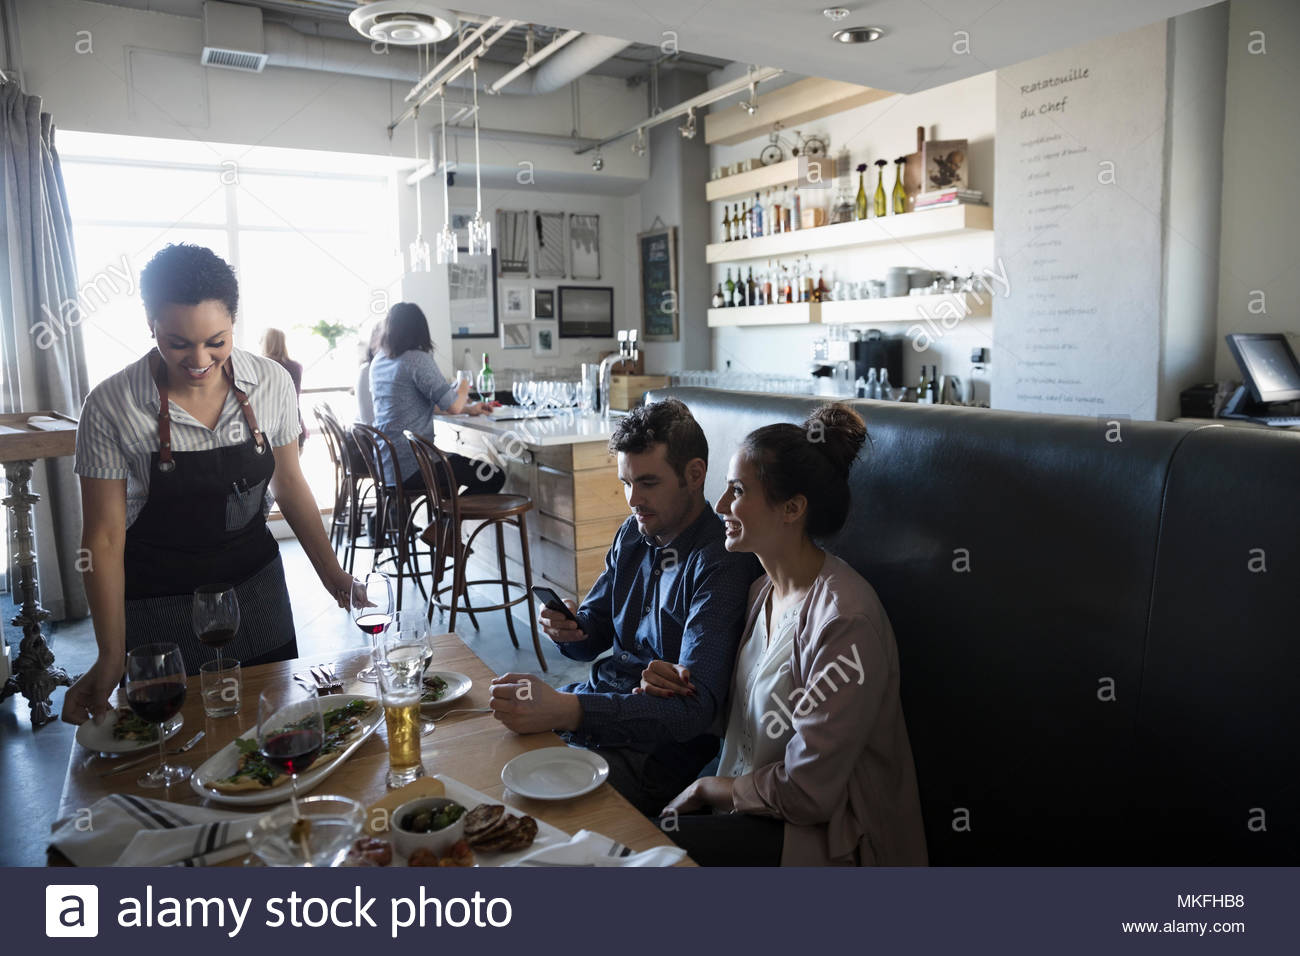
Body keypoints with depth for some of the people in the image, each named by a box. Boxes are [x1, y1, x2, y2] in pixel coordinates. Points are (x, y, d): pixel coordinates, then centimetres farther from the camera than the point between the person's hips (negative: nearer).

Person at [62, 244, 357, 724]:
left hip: (255, 584, 3)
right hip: (158, 605, -2)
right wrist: (112, 657, -15)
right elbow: (105, 537, -13)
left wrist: (332, 572, 1)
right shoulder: (110, 406, -17)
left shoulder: (271, 383, -10)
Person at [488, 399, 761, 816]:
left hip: (655, 749, -7)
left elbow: (694, 709, -28)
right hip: (596, 698, 7)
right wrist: (567, 630, -11)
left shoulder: (721, 565, -20)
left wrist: (566, 711, -39)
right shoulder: (634, 533, 5)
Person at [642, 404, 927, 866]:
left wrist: (708, 788, -7)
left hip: (826, 839, -7)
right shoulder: (764, 590, 3)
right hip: (757, 803, 7)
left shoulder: (844, 620, -26)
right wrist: (679, 686, -5)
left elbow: (807, 794, -22)